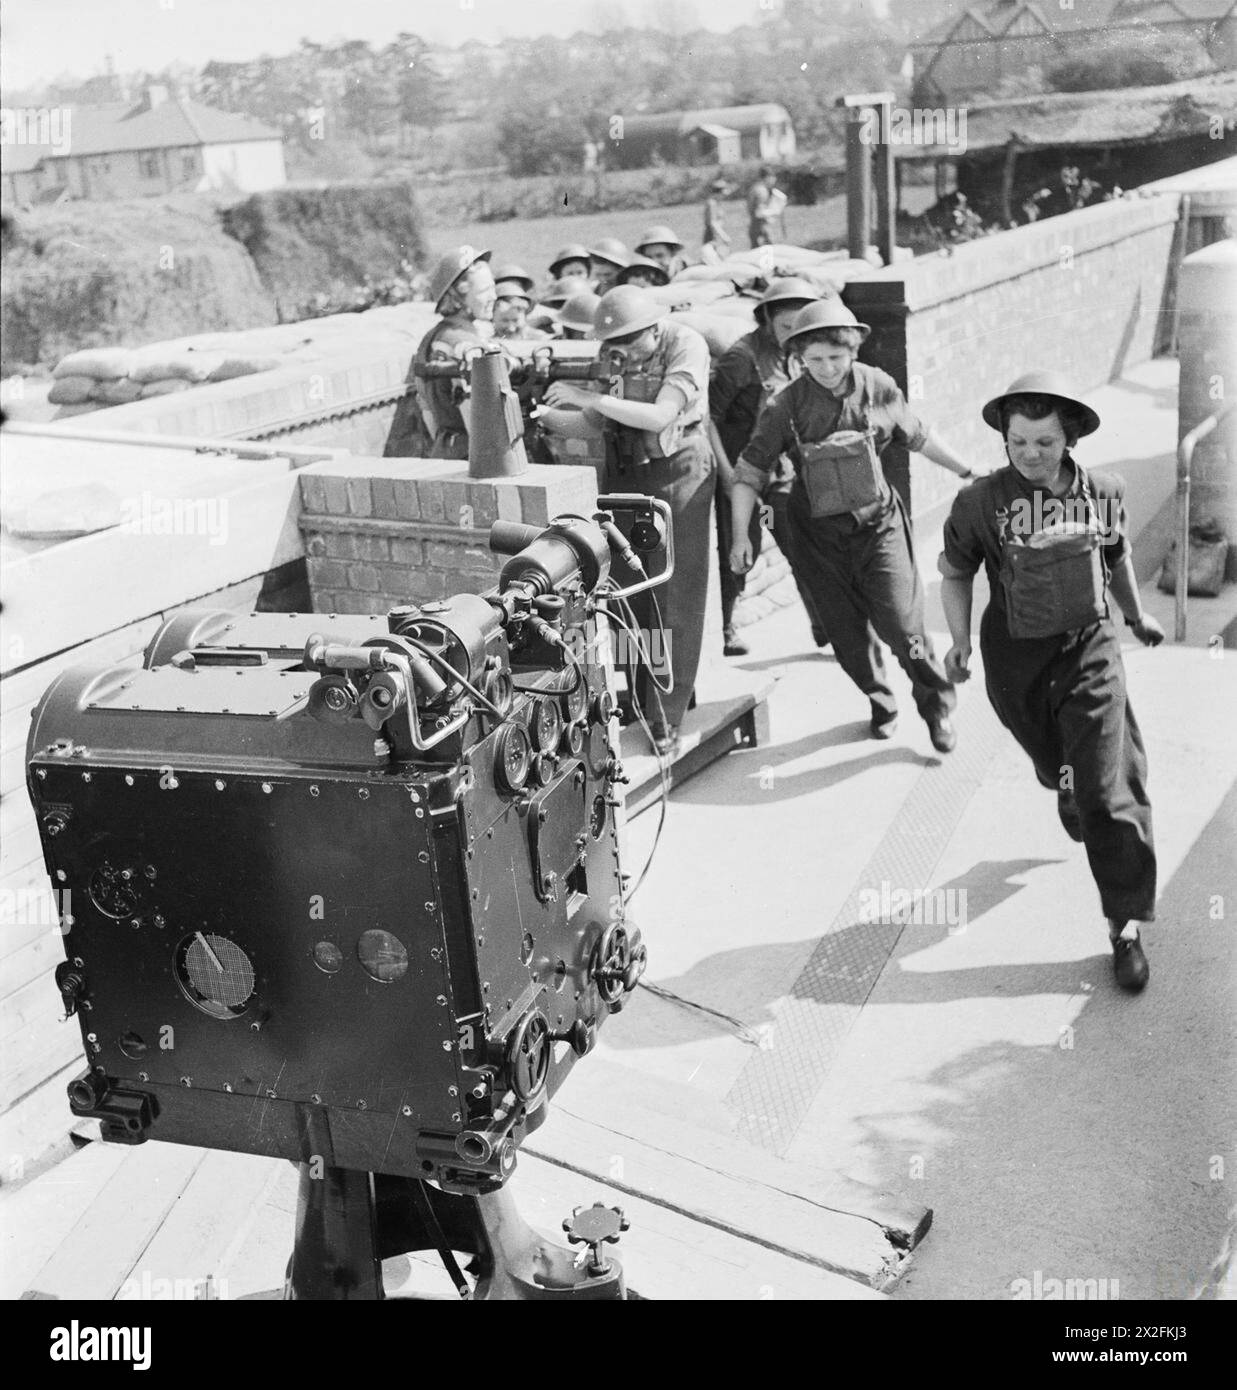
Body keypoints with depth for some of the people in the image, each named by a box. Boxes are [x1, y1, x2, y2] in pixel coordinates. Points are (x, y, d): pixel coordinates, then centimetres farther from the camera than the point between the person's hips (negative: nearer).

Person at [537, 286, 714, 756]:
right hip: (625, 479, 5)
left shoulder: (687, 346, -13)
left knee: (674, 600, -4)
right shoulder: (615, 356, 2)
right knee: (630, 595, 9)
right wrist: (540, 414, -13)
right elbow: (592, 426, 3)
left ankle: (666, 720, 0)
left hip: (677, 475, -5)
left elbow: (660, 416, -24)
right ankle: (640, 700, 24)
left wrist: (589, 397, -24)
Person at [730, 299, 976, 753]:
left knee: (900, 622, -8)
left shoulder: (878, 388, -6)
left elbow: (918, 437, 10)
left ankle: (937, 703, 16)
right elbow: (749, 471, -6)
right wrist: (740, 535, -14)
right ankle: (881, 703, 34)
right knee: (847, 631, 8)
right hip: (819, 534, 1)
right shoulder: (785, 407, -10)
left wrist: (967, 471, 18)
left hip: (877, 523, -1)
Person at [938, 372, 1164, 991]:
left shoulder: (1103, 493, -5)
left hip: (1089, 646, 0)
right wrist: (961, 641, -7)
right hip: (1015, 659, 1)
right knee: (1054, 765, 23)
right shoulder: (980, 502, -12)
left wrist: (1137, 615, 27)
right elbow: (954, 573, 2)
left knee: (1107, 788, -9)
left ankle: (1125, 926, -1)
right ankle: (1067, 794, 63)